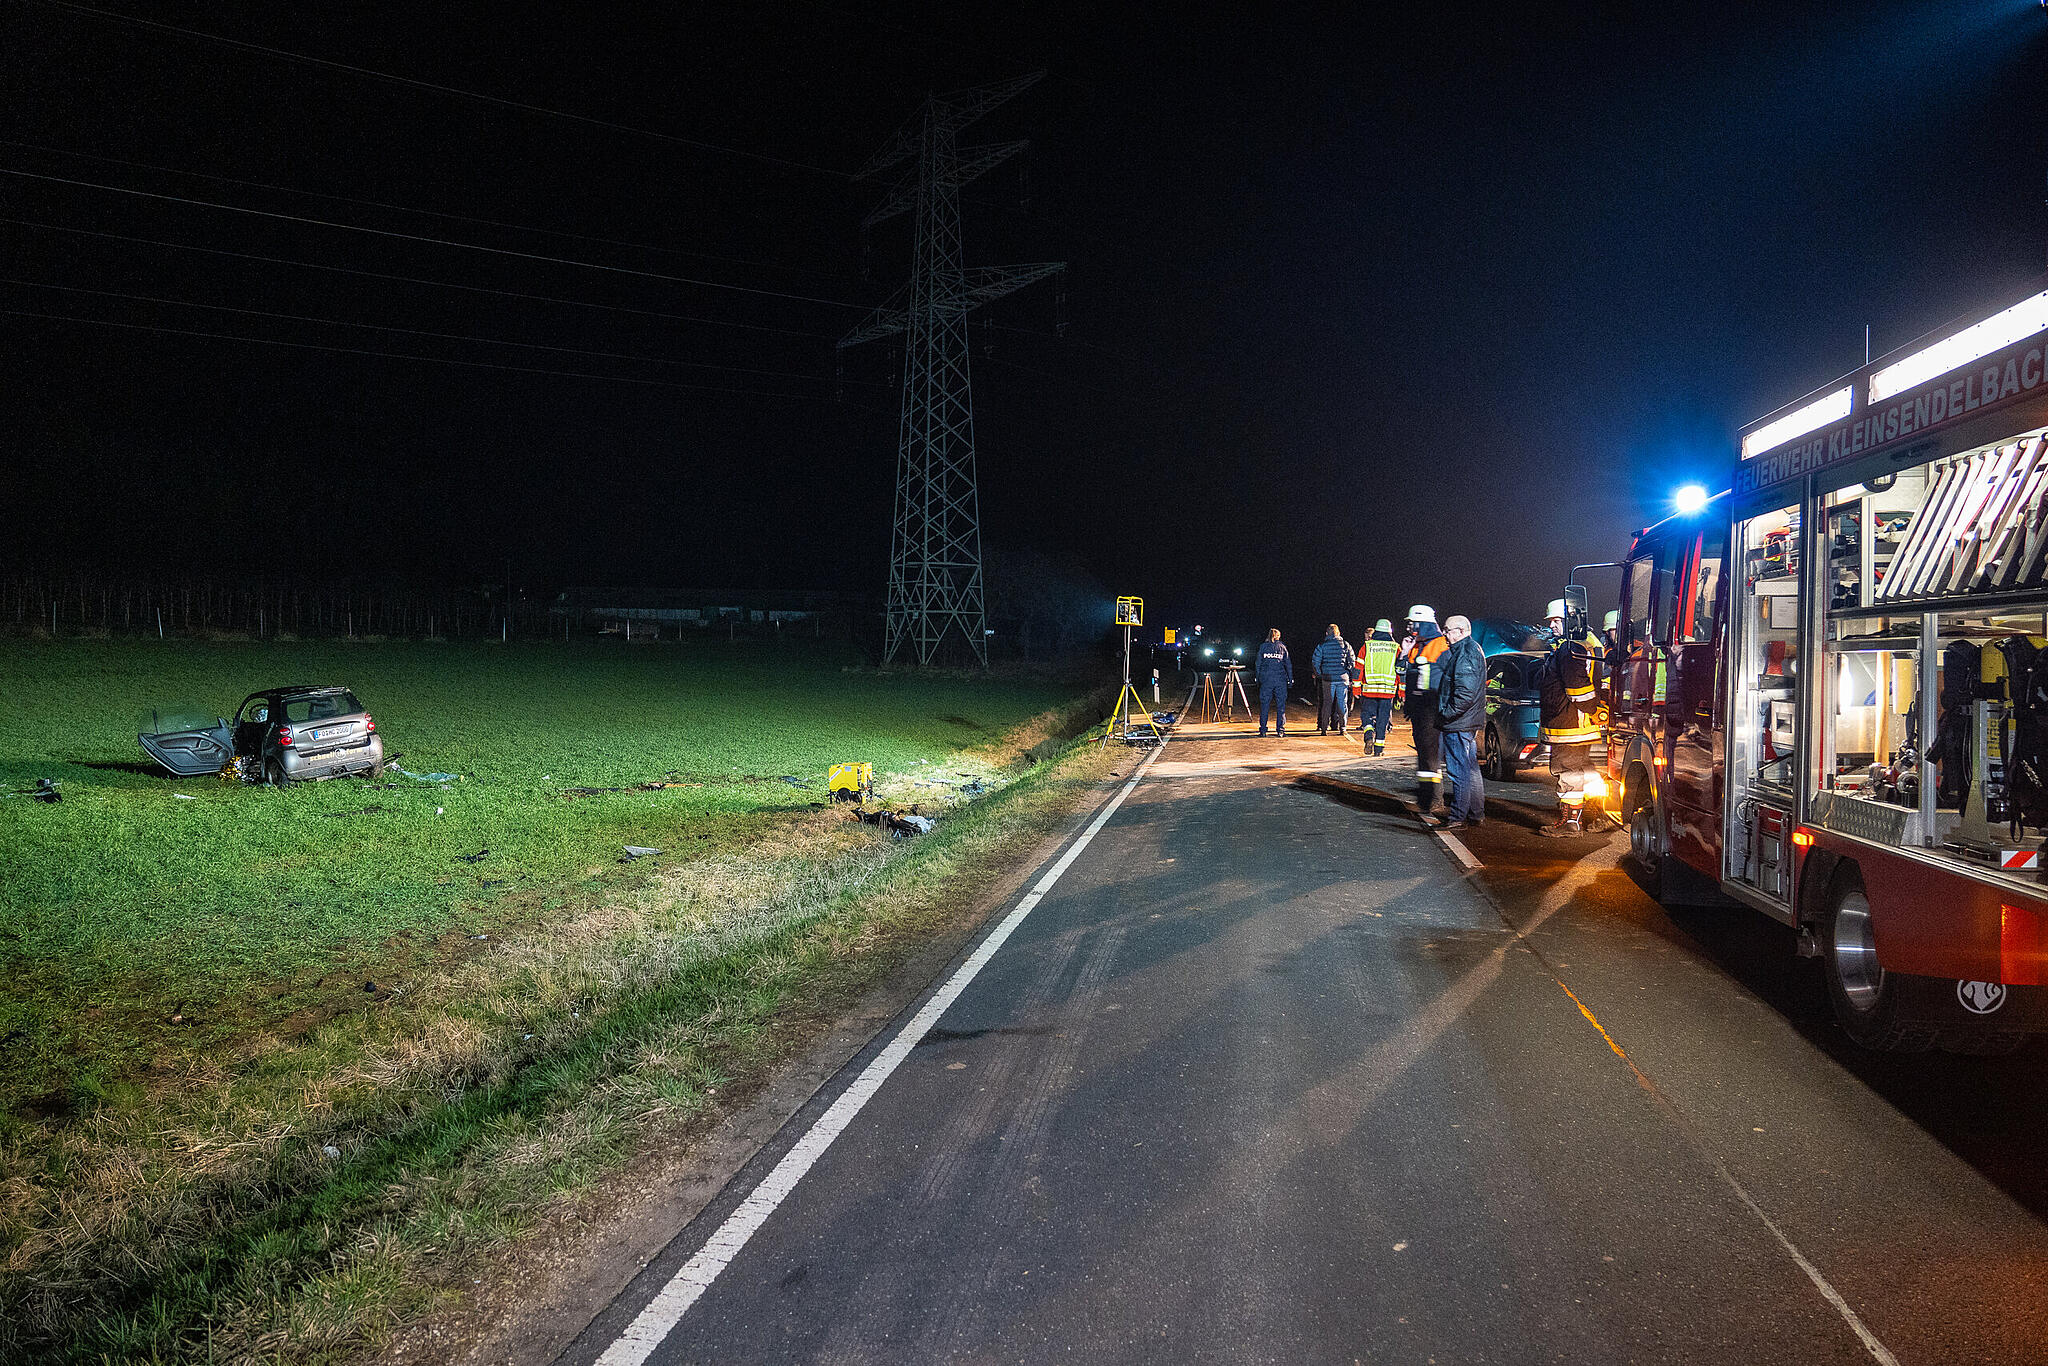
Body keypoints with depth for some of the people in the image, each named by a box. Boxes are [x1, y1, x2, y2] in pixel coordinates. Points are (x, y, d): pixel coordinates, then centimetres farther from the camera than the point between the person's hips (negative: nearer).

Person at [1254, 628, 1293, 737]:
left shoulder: (1263, 647, 4)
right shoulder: (1282, 647, 5)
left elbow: (1258, 663, 4)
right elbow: (1288, 664, 5)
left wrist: (1257, 677, 10)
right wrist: (1290, 679, 9)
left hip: (1266, 679, 0)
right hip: (1280, 679, 0)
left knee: (1264, 705, 5)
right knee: (1281, 705, 4)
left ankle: (1263, 729, 5)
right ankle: (1281, 729, -1)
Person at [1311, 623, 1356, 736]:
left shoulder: (1322, 646, -2)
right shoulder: (1346, 645, 3)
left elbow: (1315, 662, -4)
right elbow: (1352, 661, 4)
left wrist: (1319, 674, 7)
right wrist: (1348, 674, 13)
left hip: (1327, 678, -1)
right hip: (1343, 678, 1)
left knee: (1327, 703, 5)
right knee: (1342, 703, 7)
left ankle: (1324, 728, 3)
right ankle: (1342, 728, 6)